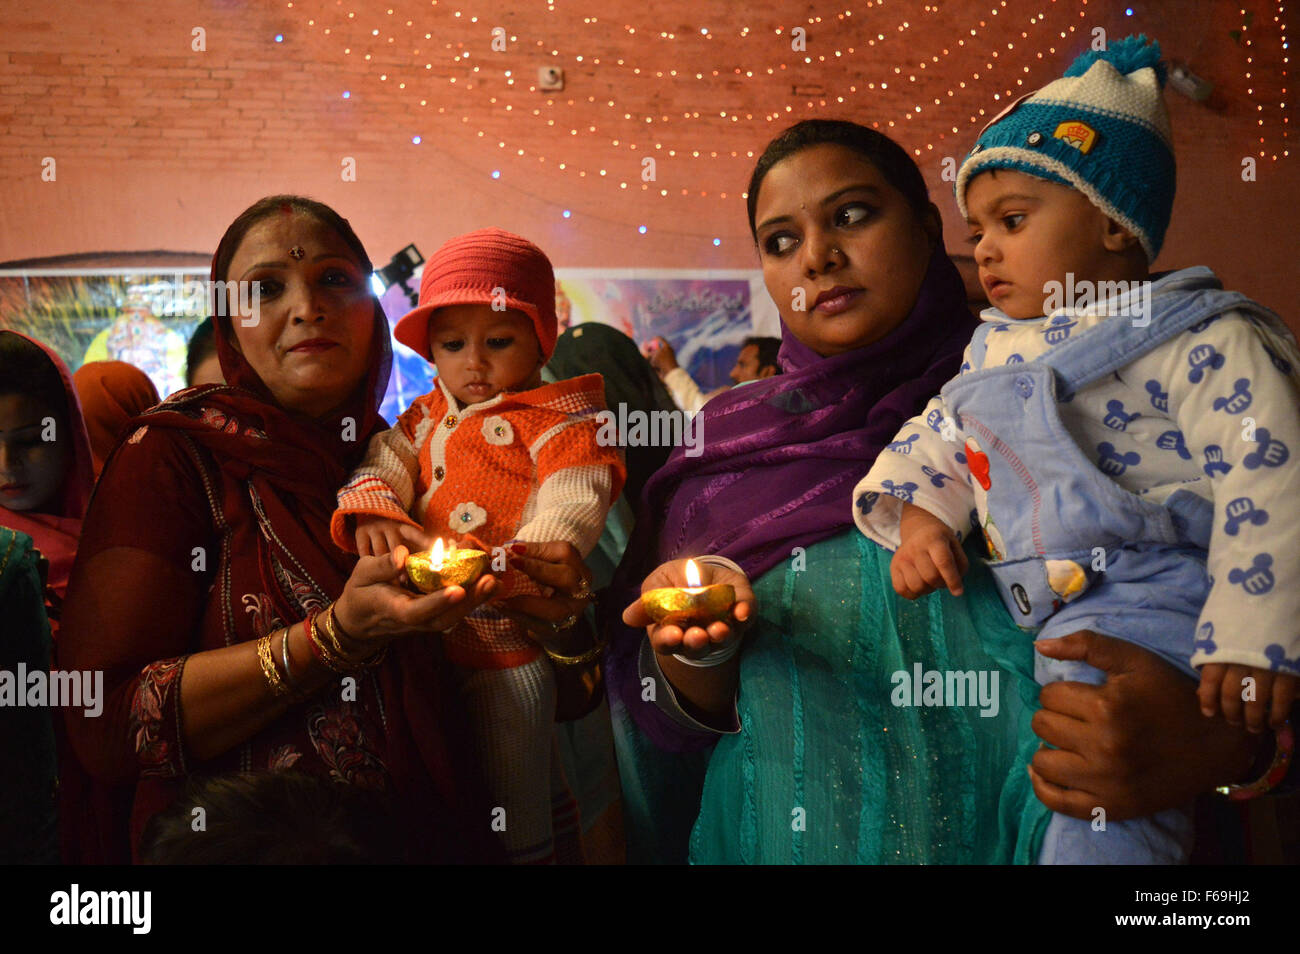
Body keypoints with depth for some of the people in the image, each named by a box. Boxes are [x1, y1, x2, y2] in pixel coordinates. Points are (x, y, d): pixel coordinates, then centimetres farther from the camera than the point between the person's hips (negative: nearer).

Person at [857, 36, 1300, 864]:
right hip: (1045, 612, 8)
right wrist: (918, 516, 0)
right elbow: (938, 438, 23)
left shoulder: (1201, 340, -6)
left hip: (1151, 597, -8)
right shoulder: (996, 351, 18)